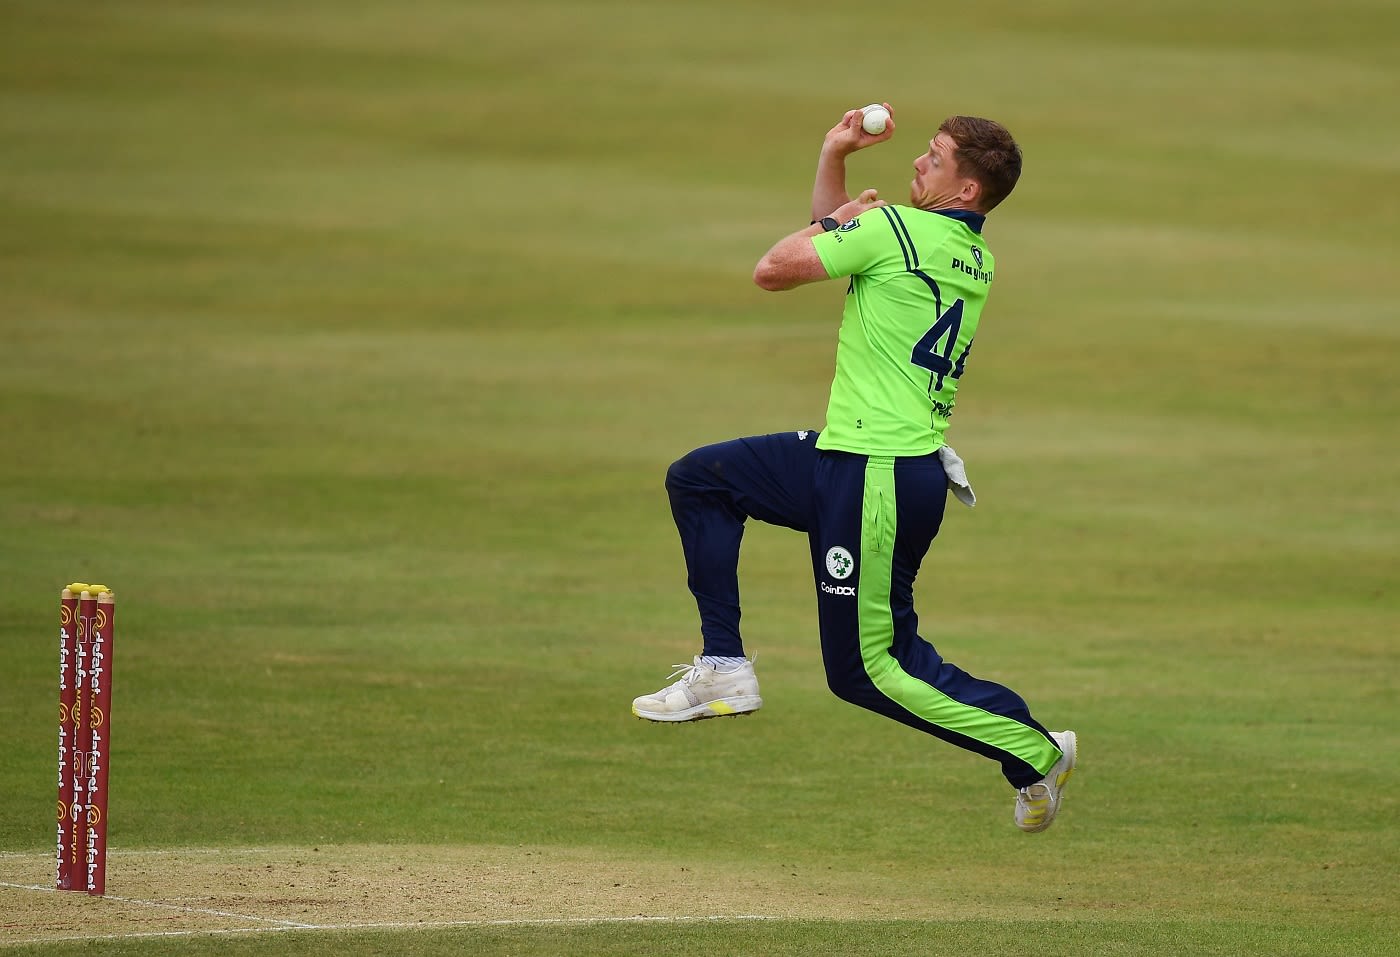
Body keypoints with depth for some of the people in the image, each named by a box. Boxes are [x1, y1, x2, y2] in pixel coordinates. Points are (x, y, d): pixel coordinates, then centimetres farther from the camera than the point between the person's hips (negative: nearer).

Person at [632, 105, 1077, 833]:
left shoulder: (895, 228, -16)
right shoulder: (974, 257, 11)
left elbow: (773, 270, -10)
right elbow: (833, 246, 26)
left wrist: (838, 221, 6)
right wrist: (833, 157, 15)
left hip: (880, 479, -10)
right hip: (849, 456, 10)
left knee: (868, 668, -3)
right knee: (699, 480, 16)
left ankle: (1033, 751, 3)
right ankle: (723, 669, 15)